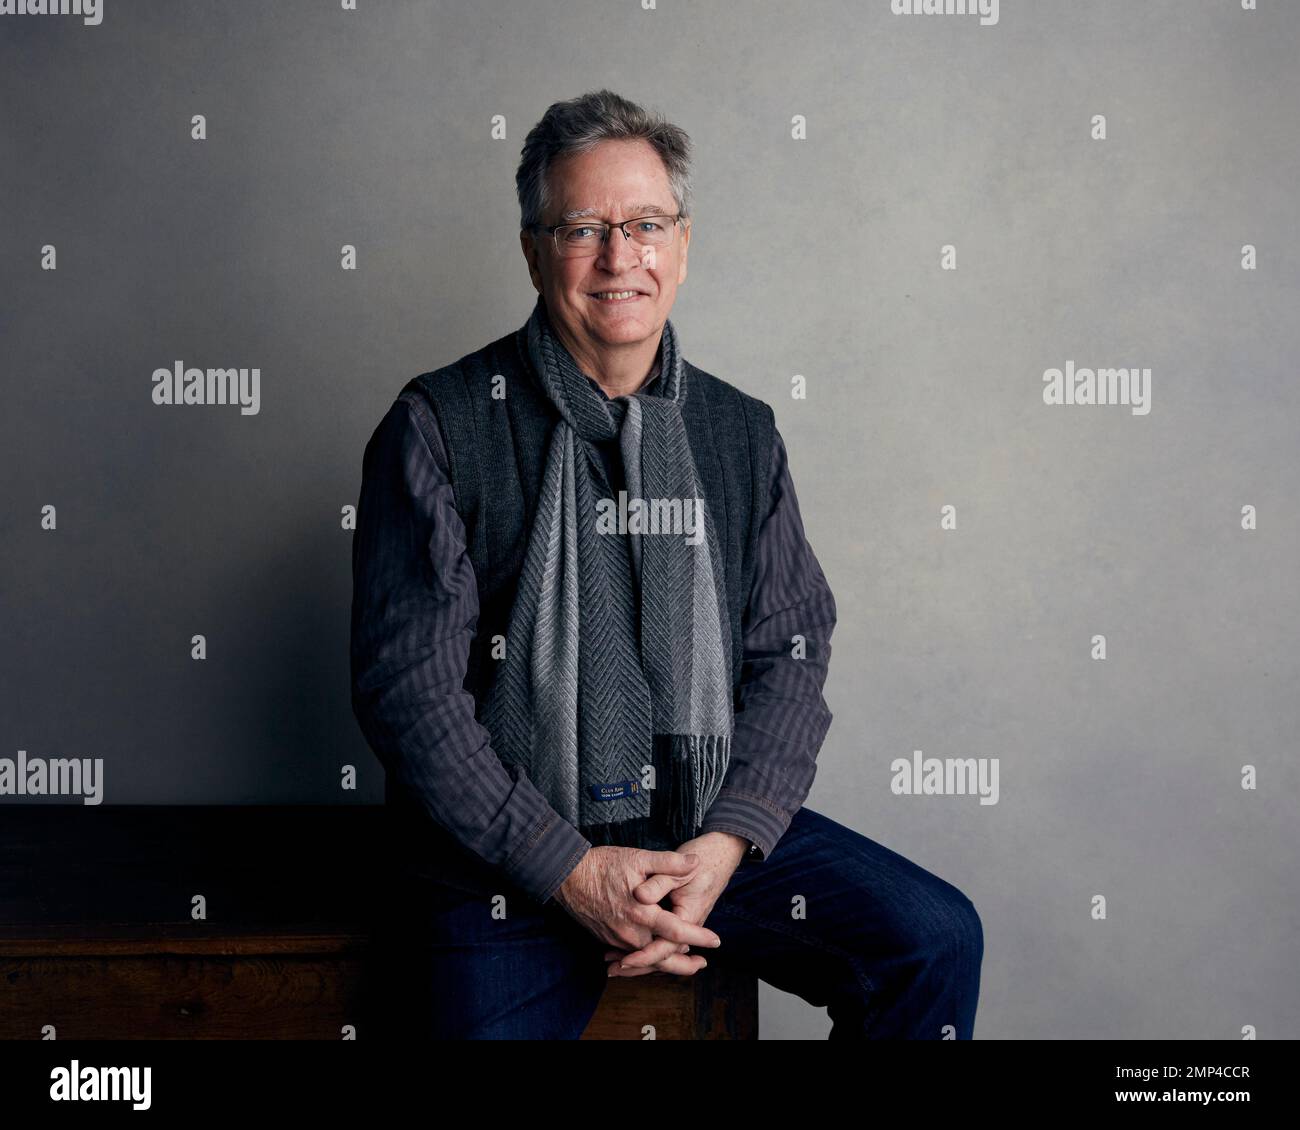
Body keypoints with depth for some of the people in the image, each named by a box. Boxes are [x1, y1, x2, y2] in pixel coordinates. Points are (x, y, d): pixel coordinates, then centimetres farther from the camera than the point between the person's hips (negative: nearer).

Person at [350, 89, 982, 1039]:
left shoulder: (742, 432, 8)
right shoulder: (440, 427, -4)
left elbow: (791, 652, 4)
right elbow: (408, 687, -10)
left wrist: (726, 842, -12)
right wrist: (573, 871, -15)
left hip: (709, 829, 3)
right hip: (503, 865, -2)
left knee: (936, 939, -9)